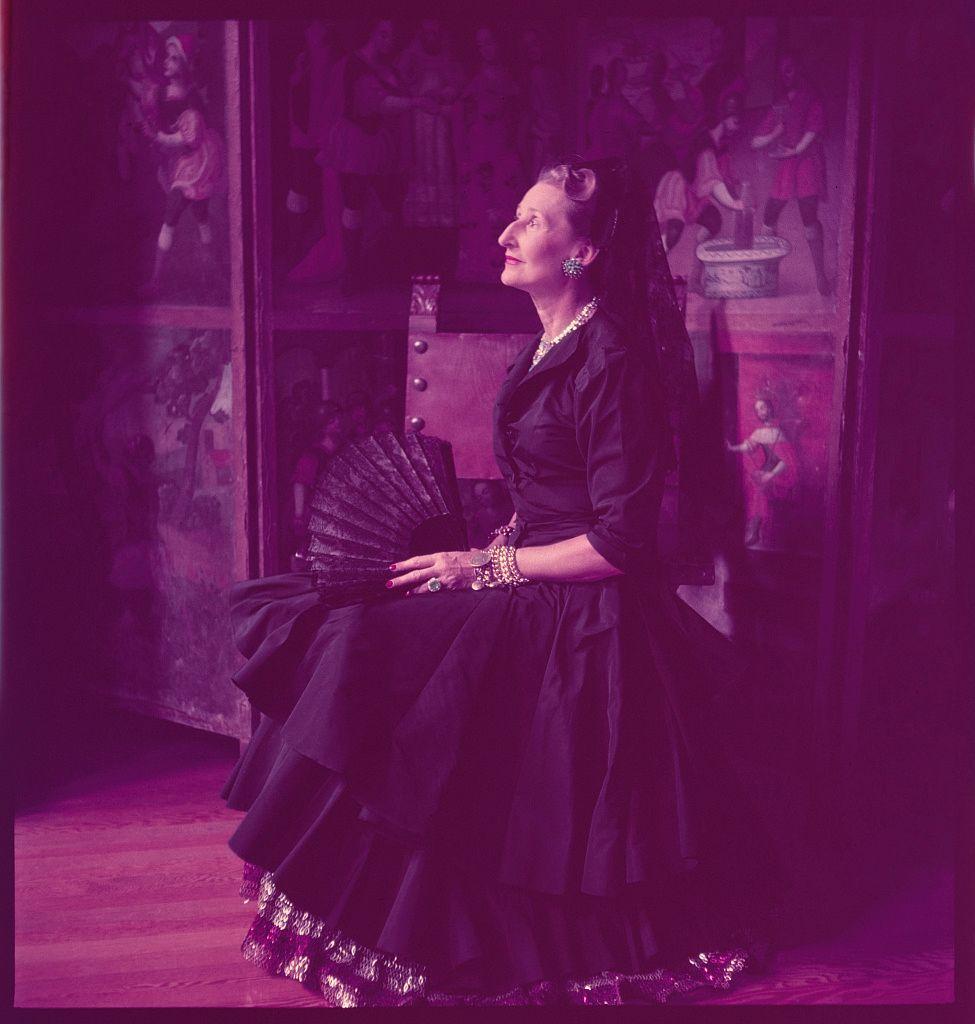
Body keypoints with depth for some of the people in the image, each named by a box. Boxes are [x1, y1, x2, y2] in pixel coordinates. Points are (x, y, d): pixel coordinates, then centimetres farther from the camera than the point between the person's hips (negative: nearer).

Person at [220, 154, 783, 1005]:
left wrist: (490, 570, -15)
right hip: (535, 597, 9)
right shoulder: (553, 345, 11)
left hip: (581, 625, -9)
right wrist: (494, 550, 3)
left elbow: (620, 543, -20)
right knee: (360, 639, 0)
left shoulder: (610, 358, -18)